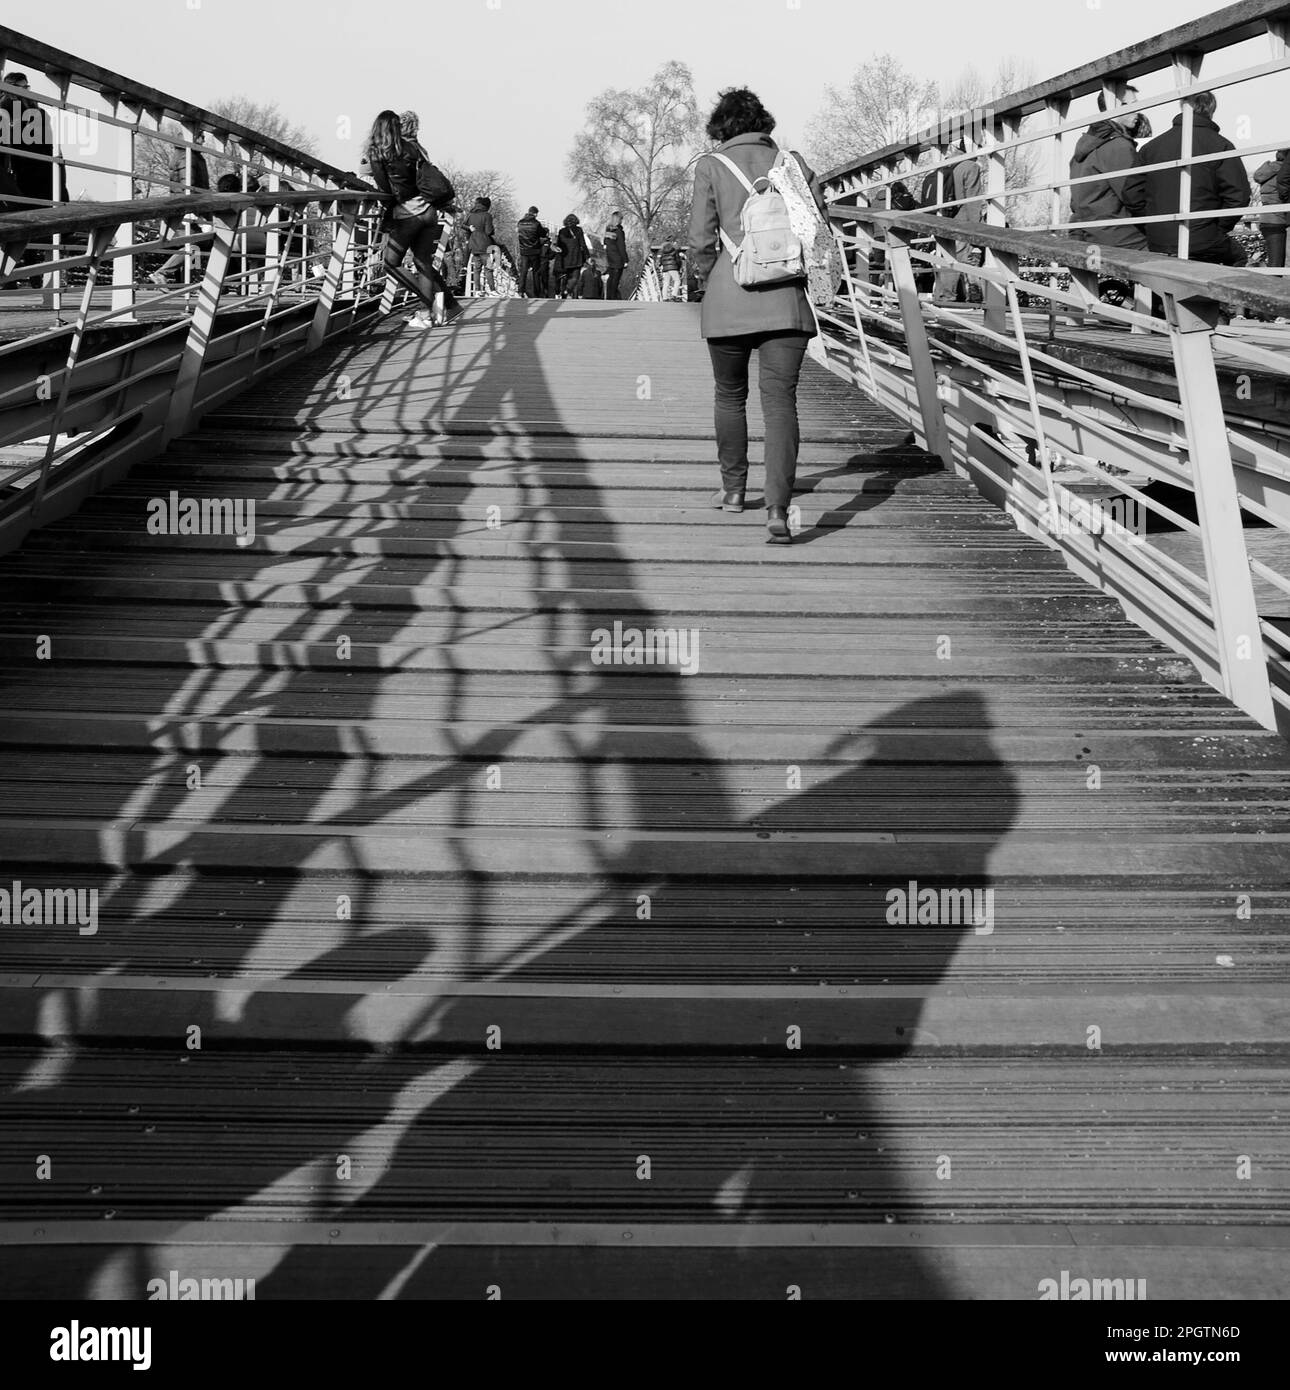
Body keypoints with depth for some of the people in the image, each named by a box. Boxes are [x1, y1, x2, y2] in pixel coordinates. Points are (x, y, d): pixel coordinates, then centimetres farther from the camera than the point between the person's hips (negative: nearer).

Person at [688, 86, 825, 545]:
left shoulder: (711, 167, 0)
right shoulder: (793, 163, 8)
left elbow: (701, 240, -5)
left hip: (728, 301, -1)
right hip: (787, 300, 1)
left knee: (729, 396, 18)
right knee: (780, 400, -4)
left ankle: (733, 489, 31)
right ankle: (778, 508, -18)